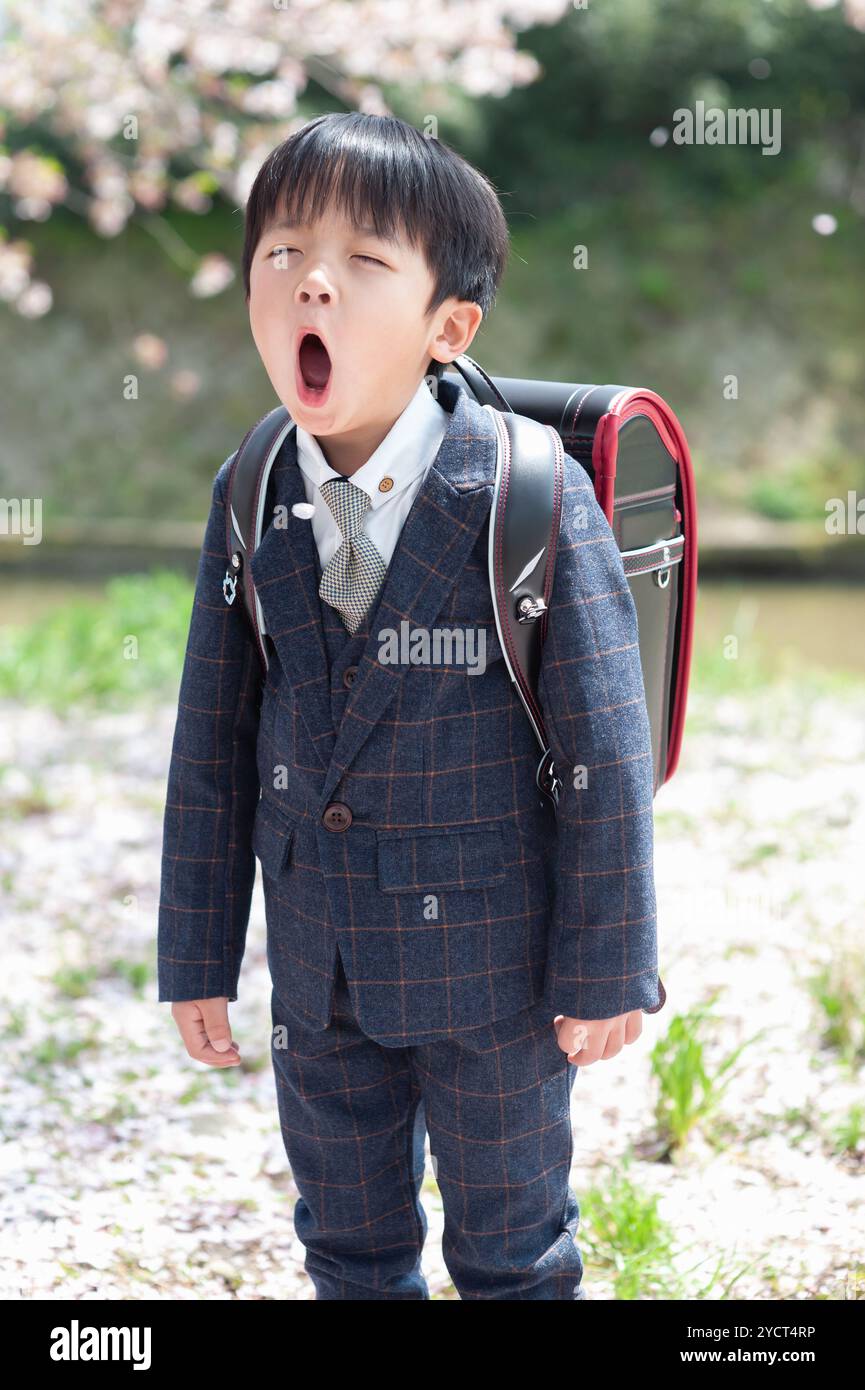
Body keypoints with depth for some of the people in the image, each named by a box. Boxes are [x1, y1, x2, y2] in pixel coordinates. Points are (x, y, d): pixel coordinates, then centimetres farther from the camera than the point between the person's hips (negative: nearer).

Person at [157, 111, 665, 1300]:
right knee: (349, 1245, 21)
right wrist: (196, 957, 4)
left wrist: (606, 972, -11)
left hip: (493, 967, -4)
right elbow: (213, 743, 1)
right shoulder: (249, 500, -6)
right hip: (320, 967, 4)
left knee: (511, 1250, 16)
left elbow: (605, 753, -14)